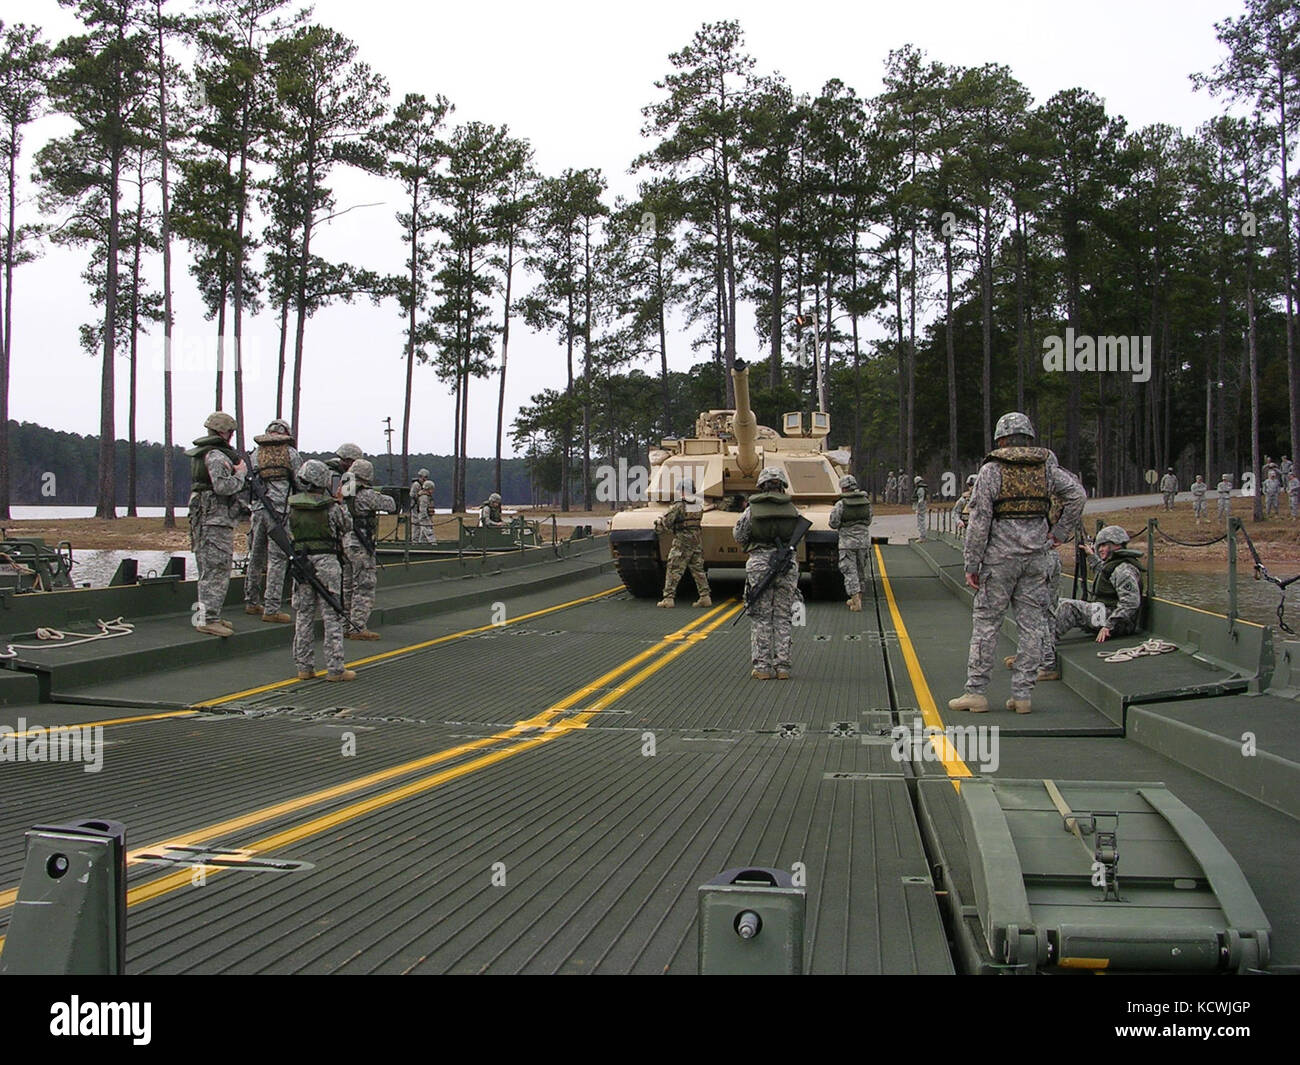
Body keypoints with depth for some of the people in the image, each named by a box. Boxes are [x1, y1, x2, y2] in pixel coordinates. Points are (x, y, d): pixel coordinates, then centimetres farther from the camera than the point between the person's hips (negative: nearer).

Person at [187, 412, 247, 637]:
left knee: (210, 570, 17)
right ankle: (207, 619, -9)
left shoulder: (201, 453, 18)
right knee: (216, 570, -9)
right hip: (215, 520, -11)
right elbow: (222, 486, -25)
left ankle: (206, 615, 23)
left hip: (203, 519, 11)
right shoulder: (216, 456, -15)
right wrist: (240, 474, -11)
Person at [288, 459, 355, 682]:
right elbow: (347, 527, 6)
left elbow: (286, 531, 12)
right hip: (327, 563, -4)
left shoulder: (292, 505, 1)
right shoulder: (331, 507, -9)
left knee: (303, 616, 11)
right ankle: (335, 669, 0)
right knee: (332, 616, 0)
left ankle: (304, 666, 14)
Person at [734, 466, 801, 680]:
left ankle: (762, 666, 1)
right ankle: (782, 666, 6)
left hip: (759, 565, -1)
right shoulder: (793, 510, 0)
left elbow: (739, 536, 4)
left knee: (760, 618, 4)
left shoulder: (752, 509, -4)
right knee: (782, 618, 8)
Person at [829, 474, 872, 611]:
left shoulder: (841, 504, -13)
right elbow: (868, 521, 11)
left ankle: (856, 601, -10)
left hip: (847, 542, -5)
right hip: (864, 541, 5)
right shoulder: (866, 501, 2)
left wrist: (833, 512, 7)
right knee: (861, 570, 17)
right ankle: (857, 598, 26)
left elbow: (834, 524, -10)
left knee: (849, 571, -1)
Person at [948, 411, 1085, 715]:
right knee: (1032, 626, 6)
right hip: (1036, 556, 3)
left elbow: (979, 519, -8)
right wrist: (1060, 531, 6)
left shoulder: (992, 469, -4)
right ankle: (1022, 695, 7)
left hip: (1001, 556, -3)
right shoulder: (1046, 466, 7)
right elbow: (1077, 494, -3)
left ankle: (976, 692, 3)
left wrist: (971, 564, -5)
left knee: (986, 623, 3)